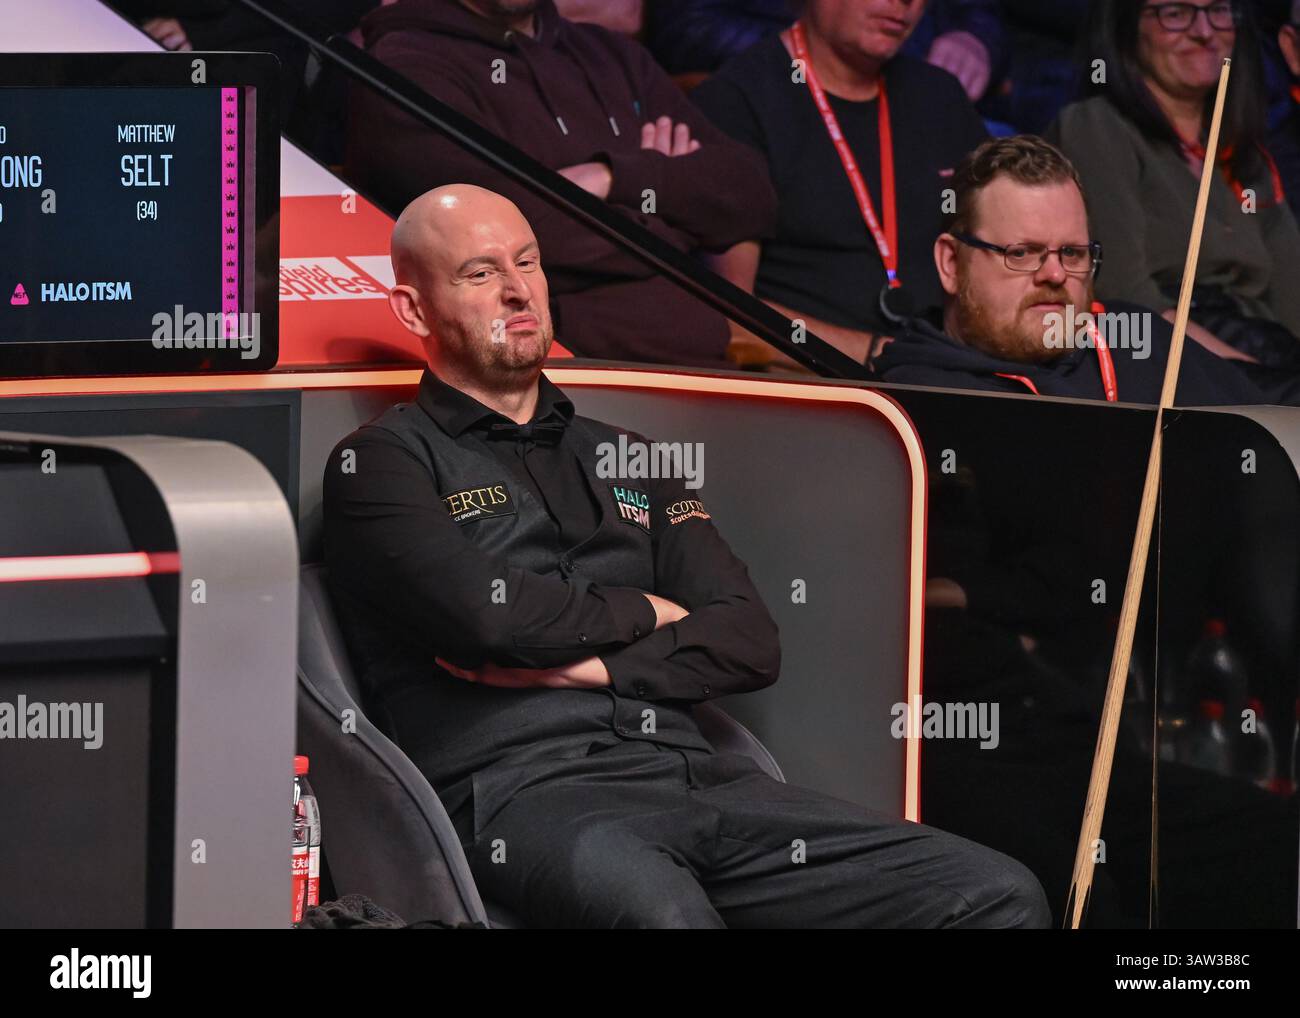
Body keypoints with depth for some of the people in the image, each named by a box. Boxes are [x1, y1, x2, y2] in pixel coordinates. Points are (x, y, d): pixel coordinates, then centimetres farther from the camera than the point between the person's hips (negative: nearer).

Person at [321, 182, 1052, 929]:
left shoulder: (625, 458, 27)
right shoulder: (381, 463, 10)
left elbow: (752, 642, 15)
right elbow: (483, 613, -10)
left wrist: (582, 666, -1)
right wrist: (643, 614, 8)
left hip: (700, 777, 6)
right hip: (527, 787, -6)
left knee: (1002, 896, -14)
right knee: (659, 910, -44)